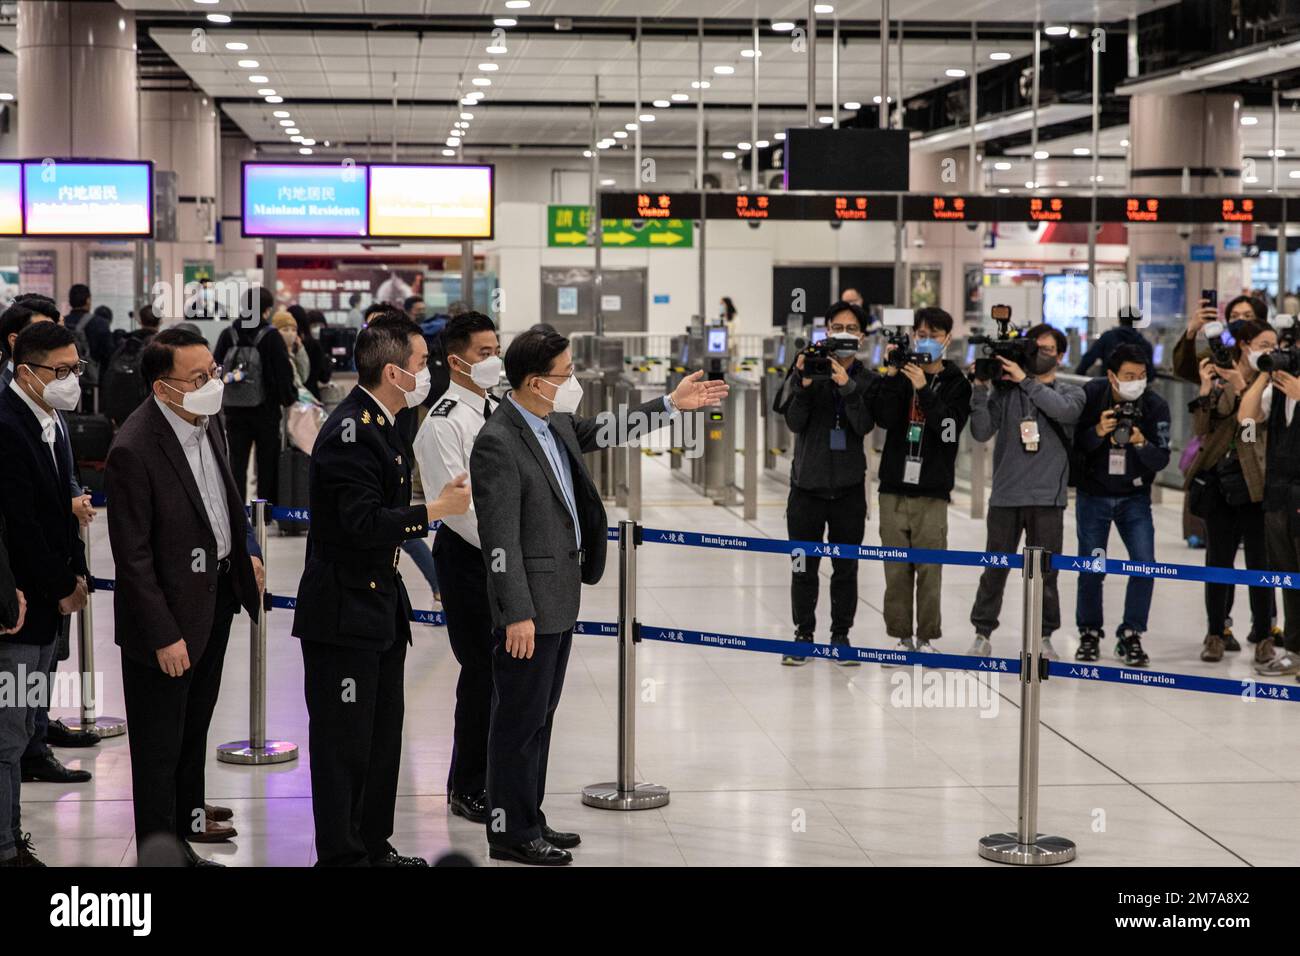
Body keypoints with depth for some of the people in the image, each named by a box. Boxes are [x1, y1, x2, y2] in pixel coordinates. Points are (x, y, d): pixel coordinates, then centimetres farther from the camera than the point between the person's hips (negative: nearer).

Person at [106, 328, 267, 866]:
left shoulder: (208, 420, -1)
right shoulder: (133, 451, -26)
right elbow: (132, 556, -23)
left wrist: (245, 552, 14)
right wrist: (164, 636, -21)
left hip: (218, 593, 8)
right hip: (169, 609, -8)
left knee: (196, 722, 26)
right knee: (160, 743, 5)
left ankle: (187, 814, 45)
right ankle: (162, 851, 17)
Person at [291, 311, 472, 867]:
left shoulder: (381, 426, 12)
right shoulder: (350, 431, -20)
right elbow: (363, 524, -26)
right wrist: (436, 510, -20)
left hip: (380, 608, 10)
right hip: (343, 614, -10)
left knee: (383, 734, 17)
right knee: (345, 742, -2)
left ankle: (373, 846, 28)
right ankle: (340, 854, 7)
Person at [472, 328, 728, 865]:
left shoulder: (556, 423, 6)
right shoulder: (498, 443, -21)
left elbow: (601, 431, 27)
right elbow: (500, 538, -22)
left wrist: (672, 404, 25)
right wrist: (517, 614, -22)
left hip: (560, 597, 9)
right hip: (529, 604, -9)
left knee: (540, 715, 17)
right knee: (520, 720, 0)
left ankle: (530, 821, 27)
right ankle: (511, 834, 10)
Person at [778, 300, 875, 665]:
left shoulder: (867, 380, 2)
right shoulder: (806, 371, 1)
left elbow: (864, 425, -12)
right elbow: (794, 422, -8)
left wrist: (847, 387, -23)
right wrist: (804, 385, -22)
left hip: (849, 487, 1)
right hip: (807, 484, 0)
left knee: (846, 567, 6)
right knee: (804, 567, 3)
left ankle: (841, 636, 15)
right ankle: (803, 635, 13)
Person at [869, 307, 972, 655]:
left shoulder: (956, 384, 4)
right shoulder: (901, 377, 8)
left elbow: (949, 429, -11)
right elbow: (884, 418, -7)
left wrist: (923, 389, -17)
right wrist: (892, 375, -14)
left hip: (932, 492, -2)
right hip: (895, 487, 2)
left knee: (929, 568, -3)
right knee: (896, 568, 3)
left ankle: (926, 637, 6)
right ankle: (902, 637, 11)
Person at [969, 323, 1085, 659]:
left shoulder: (1070, 392, 9)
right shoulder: (1005, 389, 8)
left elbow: (1065, 410, -15)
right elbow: (981, 432, -1)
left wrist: (1025, 380, -17)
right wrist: (981, 388, -10)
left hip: (1047, 497, 0)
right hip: (1005, 495, 0)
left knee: (1045, 572, 2)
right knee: (994, 570, 3)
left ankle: (1043, 636, 13)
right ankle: (983, 634, 13)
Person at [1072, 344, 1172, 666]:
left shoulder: (1156, 406, -11)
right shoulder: (1090, 396, -12)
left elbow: (1162, 460, -13)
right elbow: (1074, 445, -13)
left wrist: (1141, 442, -32)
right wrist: (1098, 432, -31)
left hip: (1135, 497, 1)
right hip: (1093, 495, -1)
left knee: (1145, 564, -9)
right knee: (1091, 567, 2)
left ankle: (1130, 635, 5)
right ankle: (1089, 633, 21)